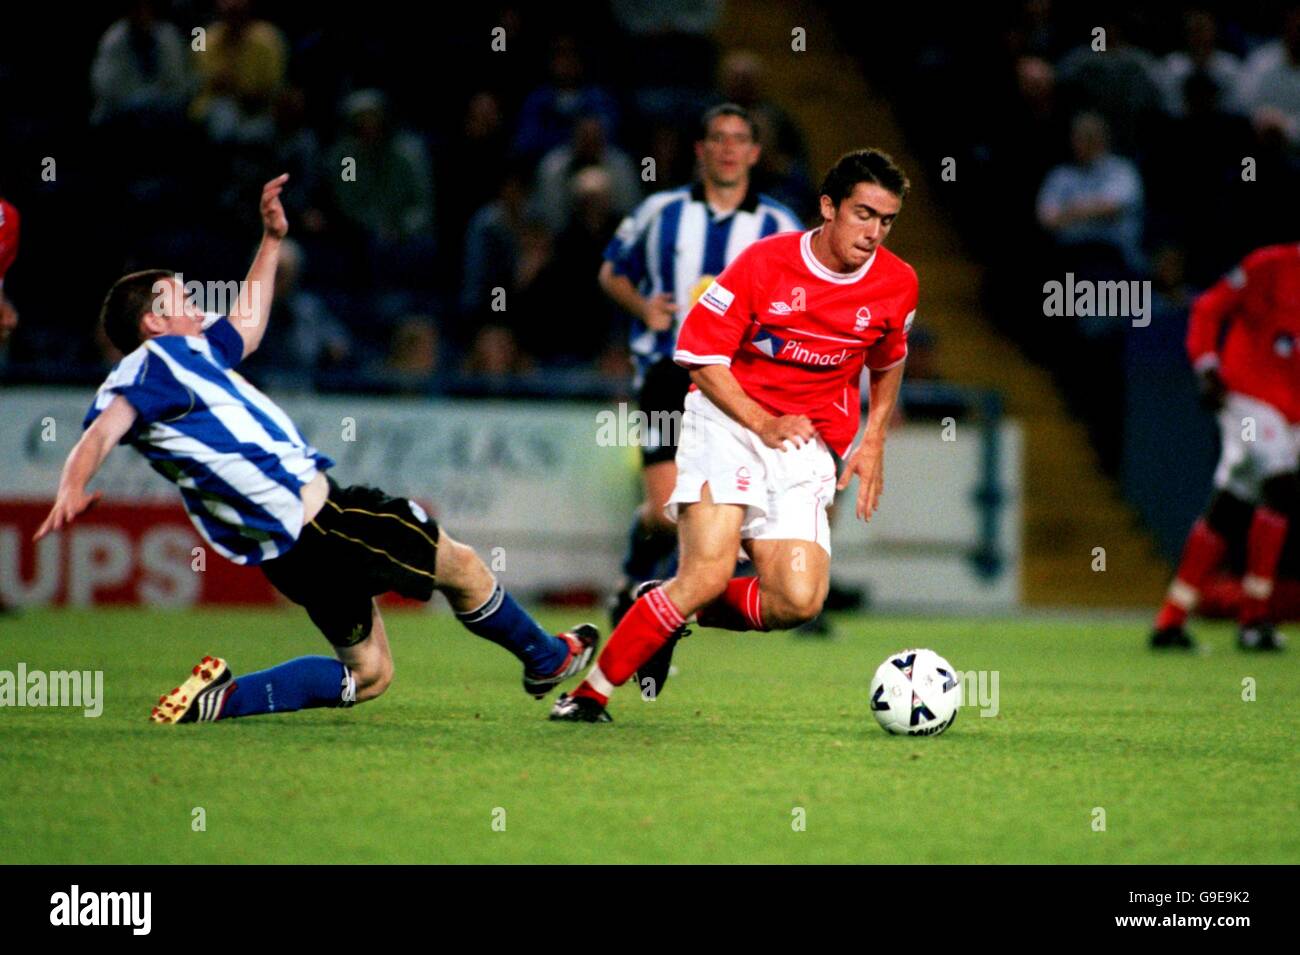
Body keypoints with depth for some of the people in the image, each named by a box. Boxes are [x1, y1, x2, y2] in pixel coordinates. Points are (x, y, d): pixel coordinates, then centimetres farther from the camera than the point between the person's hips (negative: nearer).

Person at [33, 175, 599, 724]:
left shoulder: (195, 352, 18)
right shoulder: (155, 362, -11)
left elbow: (246, 326, 36)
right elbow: (102, 431, -27)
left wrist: (272, 240, 37)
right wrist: (73, 488, -46)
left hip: (289, 552, 11)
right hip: (313, 517, -11)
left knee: (368, 674, 14)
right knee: (461, 565, 9)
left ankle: (219, 699, 2)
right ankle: (547, 659, 32)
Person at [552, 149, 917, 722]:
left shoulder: (897, 284, 3)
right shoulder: (765, 262, -8)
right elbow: (700, 354, -4)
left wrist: (873, 442, 13)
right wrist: (763, 424, -13)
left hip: (809, 446, 4)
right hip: (728, 420, -4)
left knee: (799, 601, -18)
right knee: (709, 572, -24)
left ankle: (678, 613, 9)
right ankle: (591, 691, -10)